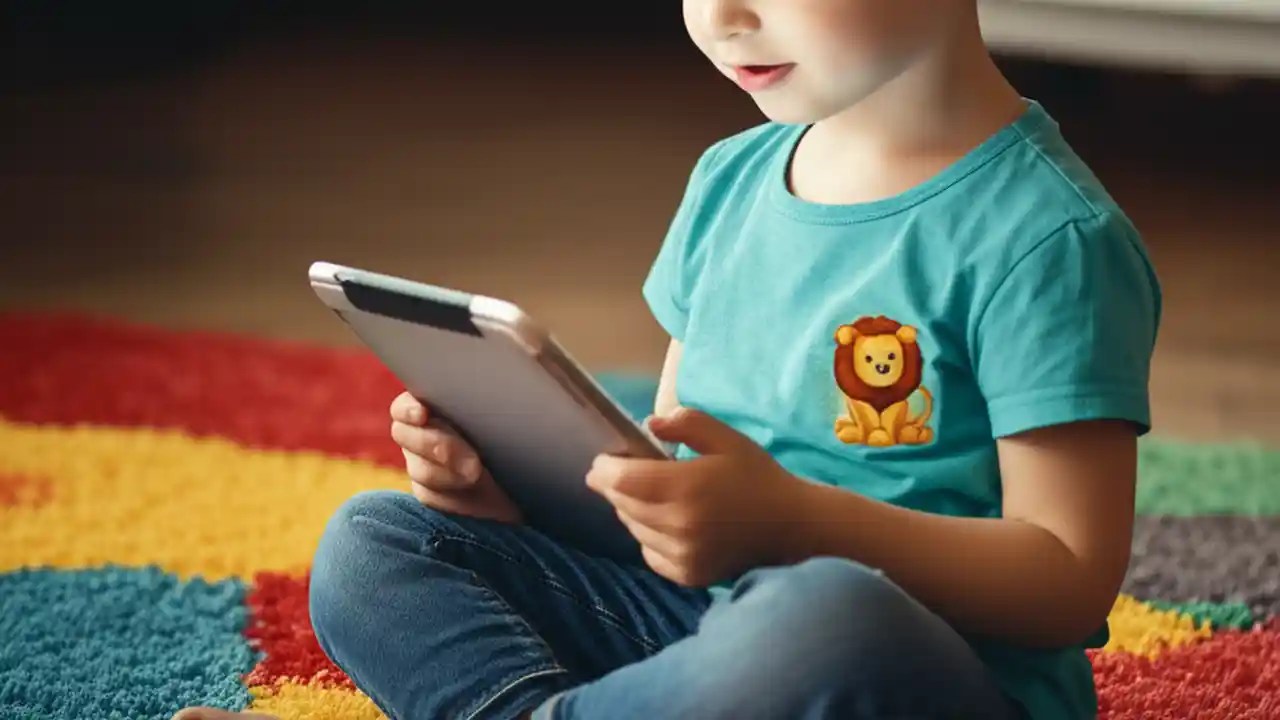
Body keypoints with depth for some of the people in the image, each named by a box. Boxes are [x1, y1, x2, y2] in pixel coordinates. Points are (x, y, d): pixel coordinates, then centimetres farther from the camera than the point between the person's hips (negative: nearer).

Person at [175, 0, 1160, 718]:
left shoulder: (1044, 235, -12)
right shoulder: (730, 182, 11)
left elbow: (1073, 579, -15)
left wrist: (789, 521, -27)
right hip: (701, 624, 7)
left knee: (825, 617, -41)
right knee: (372, 542, 0)